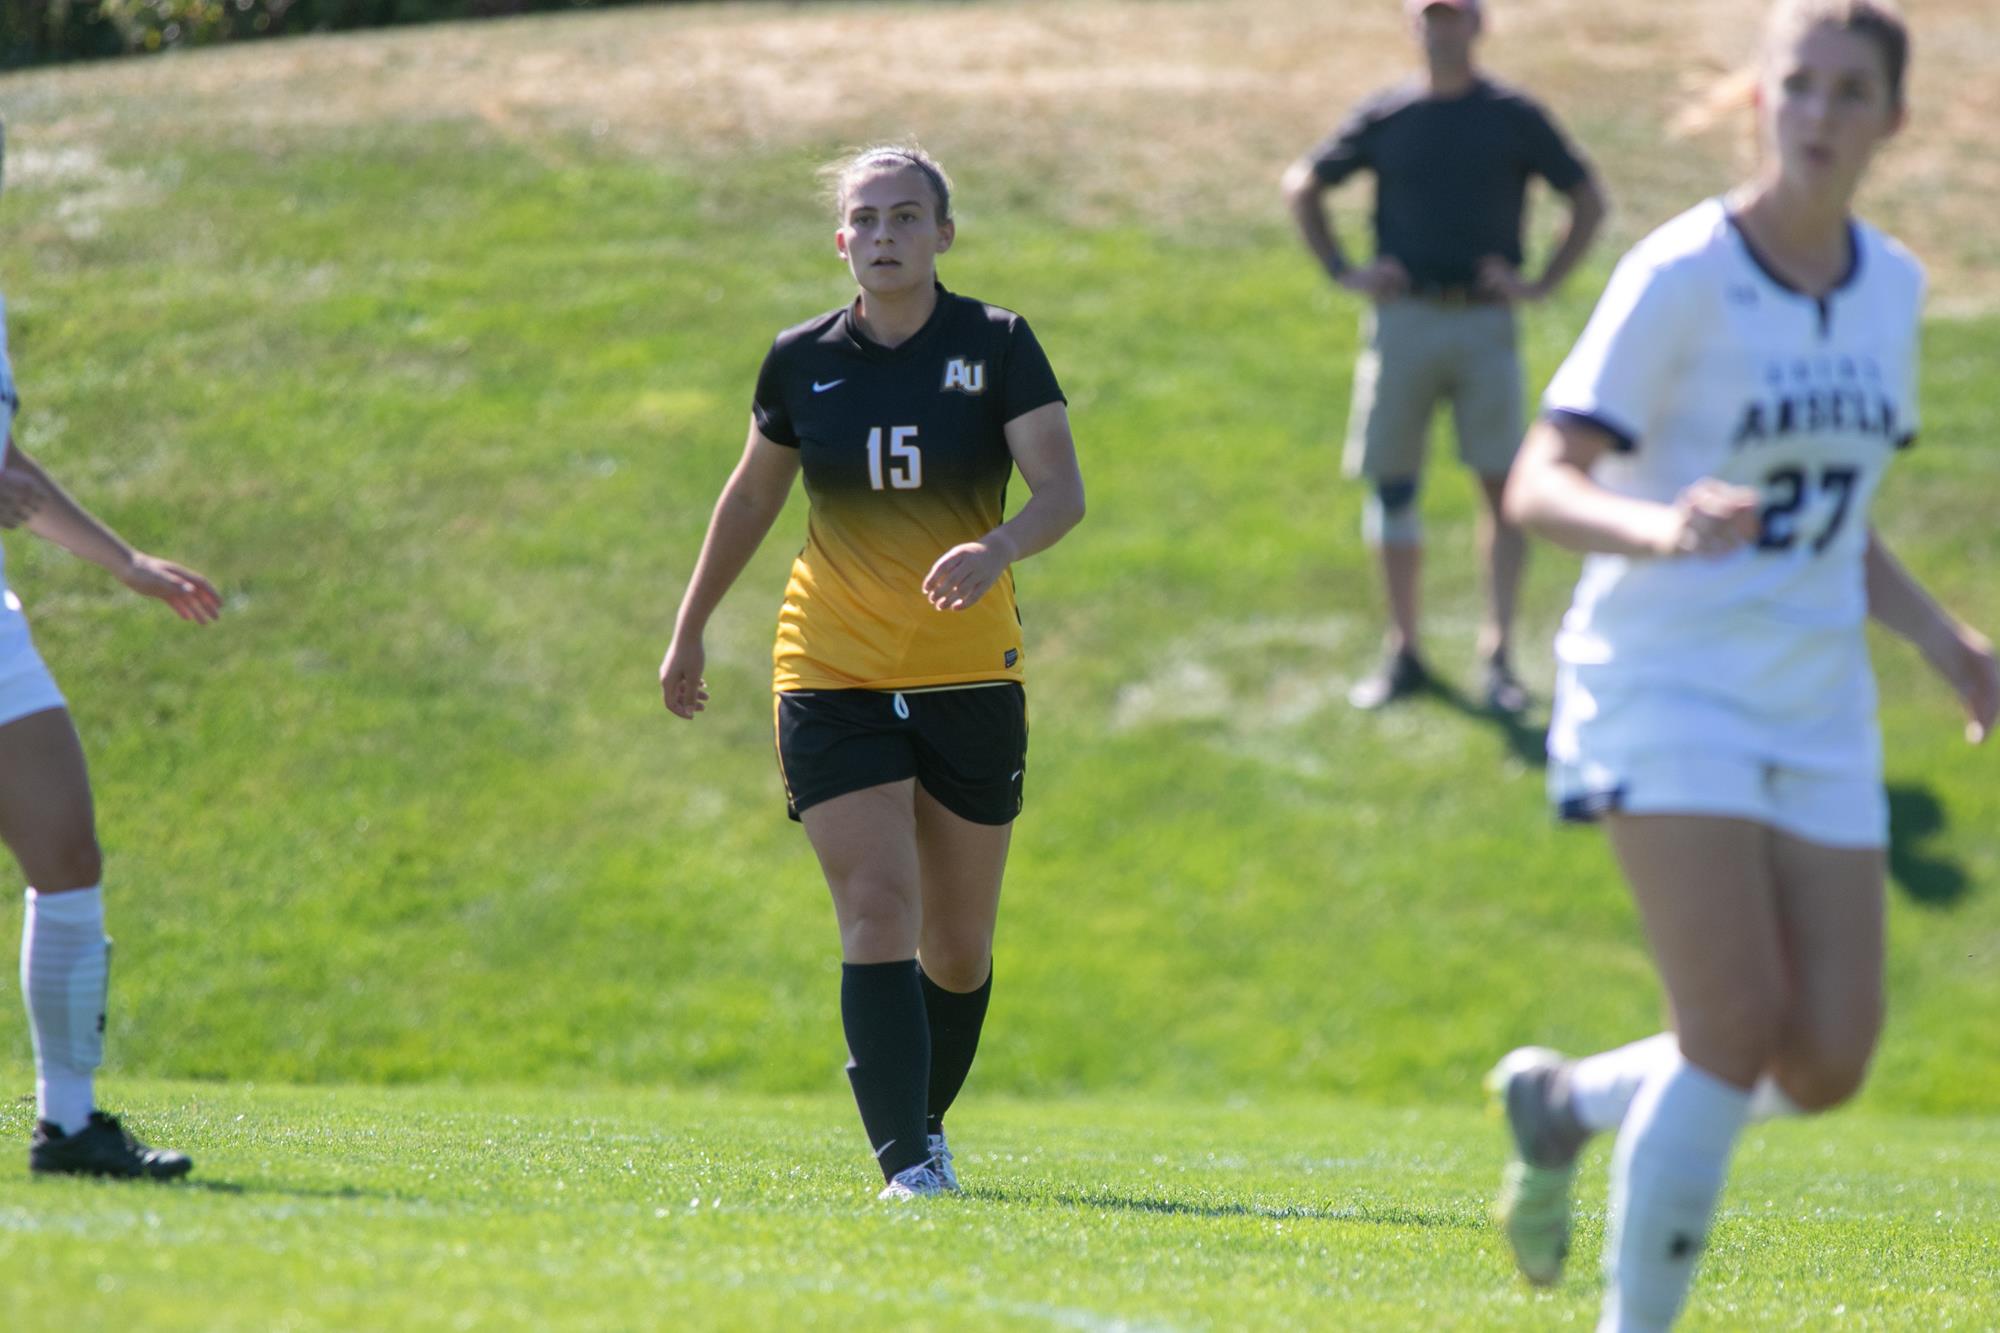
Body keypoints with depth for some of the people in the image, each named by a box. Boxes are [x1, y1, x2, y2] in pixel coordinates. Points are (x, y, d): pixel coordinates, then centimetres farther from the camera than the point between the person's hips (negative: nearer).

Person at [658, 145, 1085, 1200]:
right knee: (877, 913, -15)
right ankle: (906, 1162, -16)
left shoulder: (997, 346, -4)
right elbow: (753, 493, 18)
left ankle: (925, 1122, 32)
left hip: (970, 673, 0)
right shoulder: (801, 360, 2)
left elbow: (1063, 489, -12)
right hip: (831, 677, 0)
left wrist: (999, 549, -33)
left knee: (957, 943, 7)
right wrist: (690, 629, 21)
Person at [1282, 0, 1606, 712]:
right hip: (1401, 323, 1)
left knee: (1501, 485, -3)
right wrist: (1341, 270, 7)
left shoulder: (1514, 116, 3)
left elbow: (1589, 200, 9)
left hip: (1484, 325, -1)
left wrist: (1543, 283, 0)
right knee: (1391, 486, 3)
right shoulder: (1386, 117, 6)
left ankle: (1498, 654, 3)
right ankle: (1403, 653, 13)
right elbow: (1302, 185, 17)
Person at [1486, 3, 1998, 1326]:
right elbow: (1539, 484, -17)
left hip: (1819, 717, 6)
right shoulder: (1681, 276, -11)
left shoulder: (1892, 286, 8)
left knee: (1828, 1066, 0)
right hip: (1667, 691, -6)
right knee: (1740, 1026, -17)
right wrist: (1659, 529, -37)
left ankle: (1565, 1099, 27)